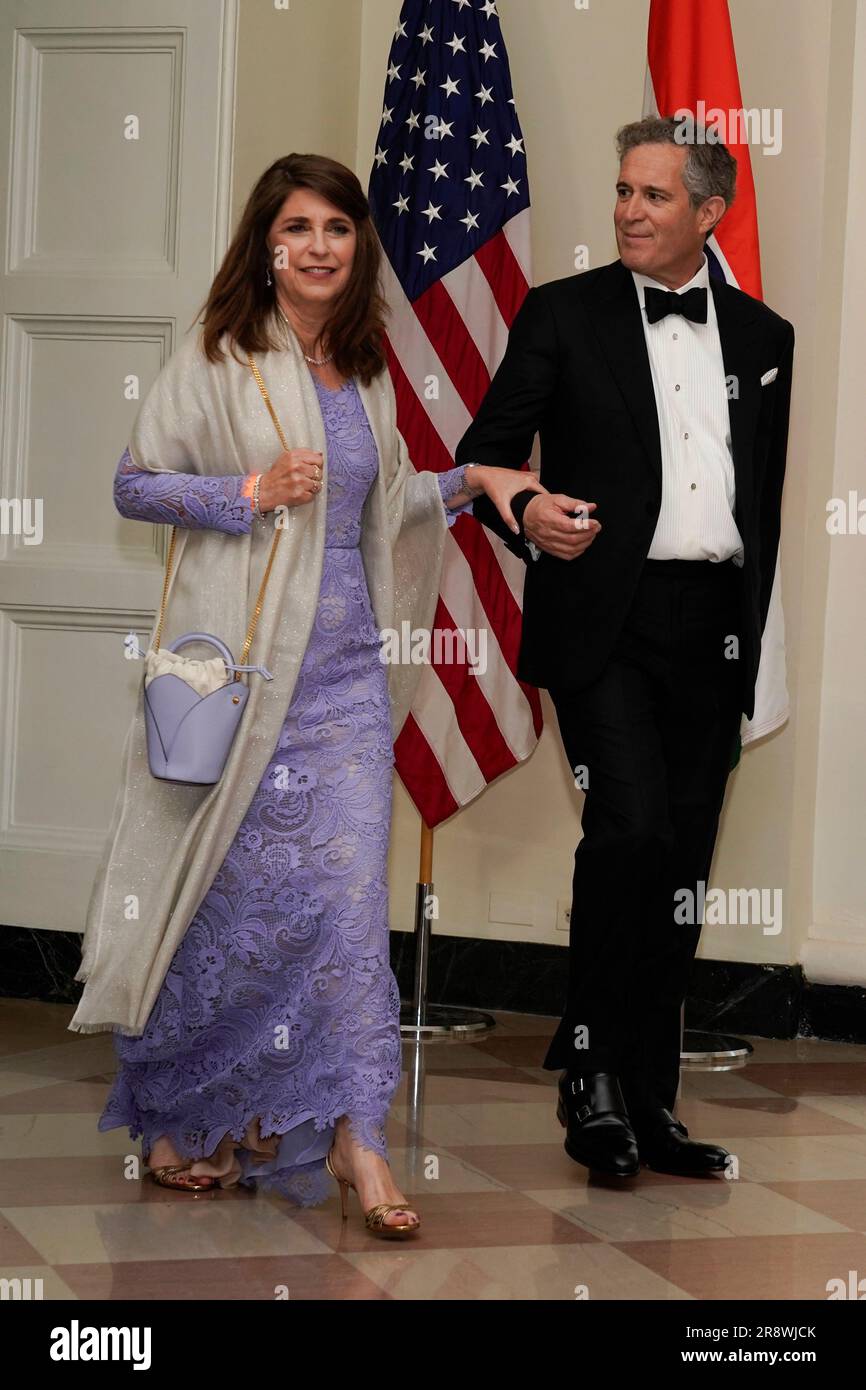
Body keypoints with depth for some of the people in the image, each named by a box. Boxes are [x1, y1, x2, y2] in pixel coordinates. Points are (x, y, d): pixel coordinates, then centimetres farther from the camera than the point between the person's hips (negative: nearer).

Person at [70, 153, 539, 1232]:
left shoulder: (365, 373, 13)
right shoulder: (217, 359, -3)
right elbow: (134, 483, -4)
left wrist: (465, 481, 10)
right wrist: (252, 492, -15)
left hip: (345, 665, 4)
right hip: (241, 658, -4)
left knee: (350, 888, -3)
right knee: (227, 891, 3)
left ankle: (353, 1136, -1)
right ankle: (176, 1117, 21)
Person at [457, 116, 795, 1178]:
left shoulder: (763, 336, 14)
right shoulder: (562, 315, 4)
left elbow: (775, 493, 16)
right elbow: (484, 452, 0)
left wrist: (762, 632, 9)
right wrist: (526, 511, -22)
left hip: (713, 633, 4)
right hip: (606, 620, -4)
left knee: (681, 867, 6)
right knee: (631, 825, -20)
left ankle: (647, 1104, 16)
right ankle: (590, 1062, -3)